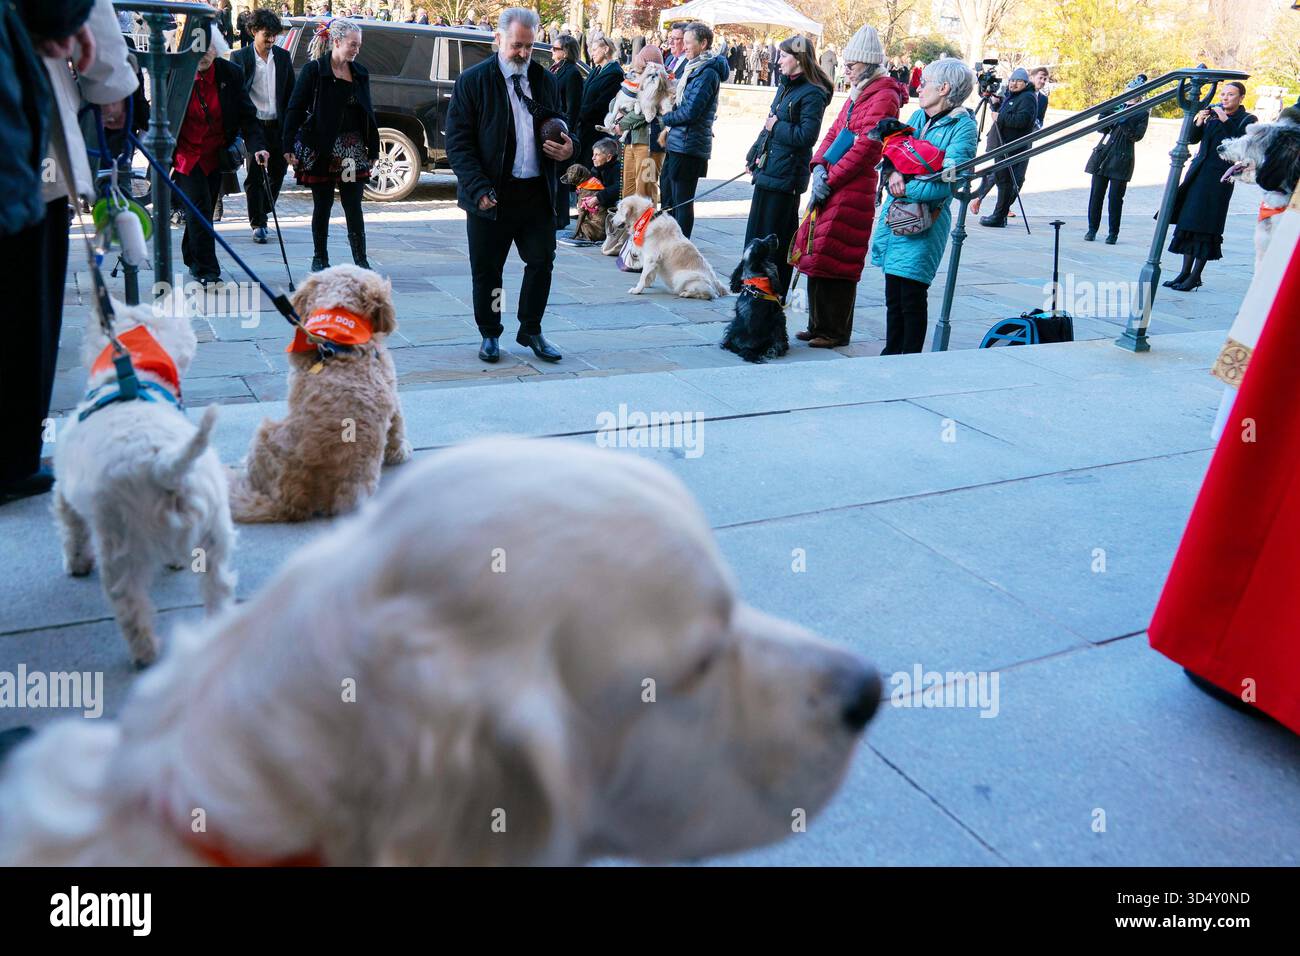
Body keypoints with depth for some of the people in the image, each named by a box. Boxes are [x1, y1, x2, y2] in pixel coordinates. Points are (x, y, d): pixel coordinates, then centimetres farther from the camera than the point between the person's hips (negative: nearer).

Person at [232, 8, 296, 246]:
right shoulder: (239, 57, -2)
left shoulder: (283, 57, 8)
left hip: (279, 126, 4)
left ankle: (262, 215, 30)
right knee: (254, 175, -2)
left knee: (278, 172, 9)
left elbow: (290, 93, 13)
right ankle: (257, 223, 7)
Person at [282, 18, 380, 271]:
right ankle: (320, 259, 17)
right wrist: (289, 147, -13)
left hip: (353, 149, 3)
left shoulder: (360, 73, 9)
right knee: (322, 205, 5)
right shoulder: (314, 70, -5)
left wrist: (373, 148, 12)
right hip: (320, 148, -3)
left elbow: (367, 112, 15)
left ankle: (361, 261, 4)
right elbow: (295, 108, -6)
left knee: (353, 207, 1)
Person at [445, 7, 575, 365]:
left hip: (537, 191, 4)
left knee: (542, 262, 4)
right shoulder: (473, 81, -1)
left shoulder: (545, 80, 12)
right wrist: (478, 188, -16)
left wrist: (567, 147, -1)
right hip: (491, 194, -3)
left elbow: (559, 126, 24)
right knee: (487, 270, 4)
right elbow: (458, 142, -5)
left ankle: (530, 331, 21)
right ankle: (490, 335, 21)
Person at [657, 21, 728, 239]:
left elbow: (691, 112, -20)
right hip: (677, 144, 10)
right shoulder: (692, 68, 16)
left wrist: (666, 118, -5)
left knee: (682, 201, -3)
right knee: (667, 195, 18)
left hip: (689, 145, -10)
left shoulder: (707, 73, -14)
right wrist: (669, 128, 10)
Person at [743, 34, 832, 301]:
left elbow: (807, 136, -20)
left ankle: (774, 292, 7)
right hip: (768, 169, 9)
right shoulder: (786, 87, 15)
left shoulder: (812, 94, -12)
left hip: (786, 176, -9)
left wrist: (776, 126, -11)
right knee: (757, 232, 14)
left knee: (774, 236, -3)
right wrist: (754, 155, 20)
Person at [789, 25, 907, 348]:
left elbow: (865, 148, -17)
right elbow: (833, 132, 16)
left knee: (834, 260, -6)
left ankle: (836, 332, 5)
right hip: (831, 185, 9)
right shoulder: (858, 94, 19)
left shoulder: (884, 97, -10)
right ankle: (819, 325, 22)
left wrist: (831, 178, -16)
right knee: (816, 254, 11)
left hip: (853, 190, -9)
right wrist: (819, 166, -2)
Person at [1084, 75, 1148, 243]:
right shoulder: (1117, 105, 15)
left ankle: (1113, 233, 1)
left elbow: (1137, 135, -7)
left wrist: (1124, 122, -18)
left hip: (1121, 158, -4)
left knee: (1115, 197, -5)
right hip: (1102, 154, 4)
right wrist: (1106, 114, -6)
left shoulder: (1142, 112, 4)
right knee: (1096, 193, 1)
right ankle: (1092, 228, 9)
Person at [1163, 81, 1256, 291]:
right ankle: (1185, 272, 11)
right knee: (1188, 221, 5)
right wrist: (1198, 123, -7)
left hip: (1220, 176, -5)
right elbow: (1193, 139, 11)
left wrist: (1225, 121, -18)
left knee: (1205, 224, -5)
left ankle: (1195, 276, -1)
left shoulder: (1248, 120, -1)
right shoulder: (1213, 112, 12)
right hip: (1198, 171, 6)